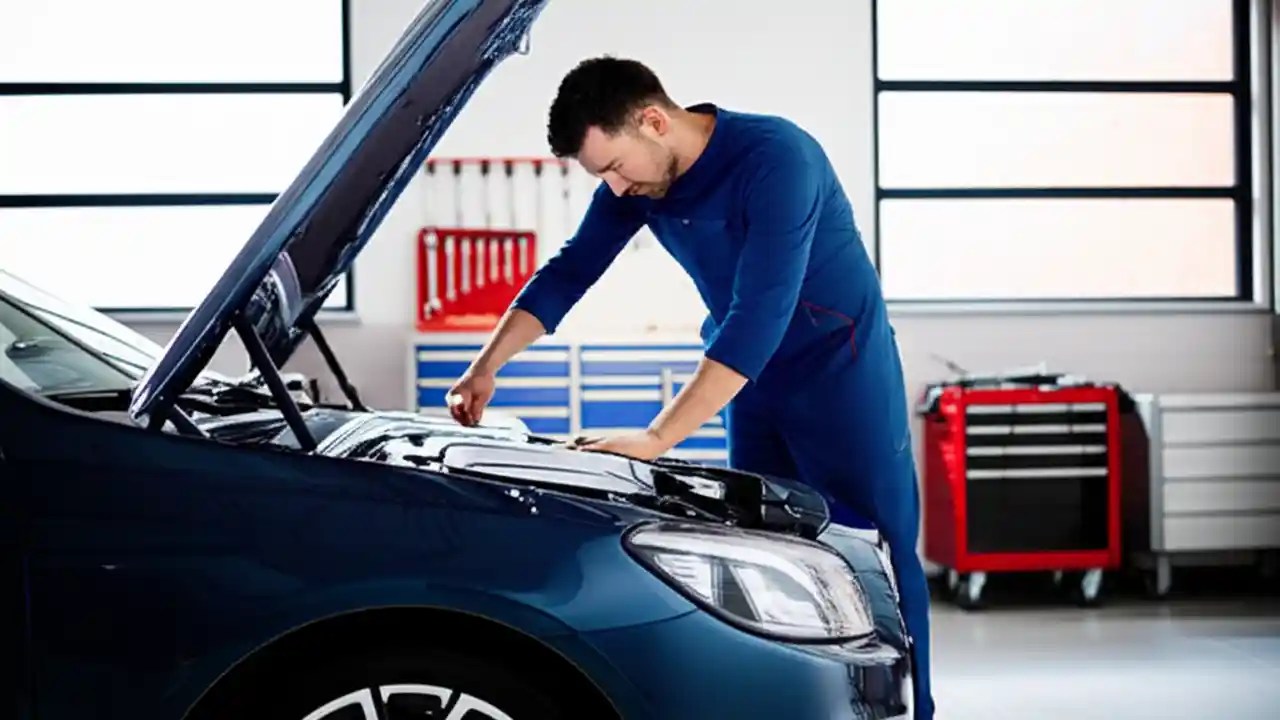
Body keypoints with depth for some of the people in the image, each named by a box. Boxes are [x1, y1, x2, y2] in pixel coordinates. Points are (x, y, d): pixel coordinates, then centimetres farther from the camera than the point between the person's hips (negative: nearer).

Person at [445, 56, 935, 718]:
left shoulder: (776, 158, -29)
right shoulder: (636, 178, -5)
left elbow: (759, 317, -35)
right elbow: (568, 272, 6)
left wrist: (656, 439, -37)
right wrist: (486, 367, -5)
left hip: (840, 373, -7)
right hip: (751, 379, 7)